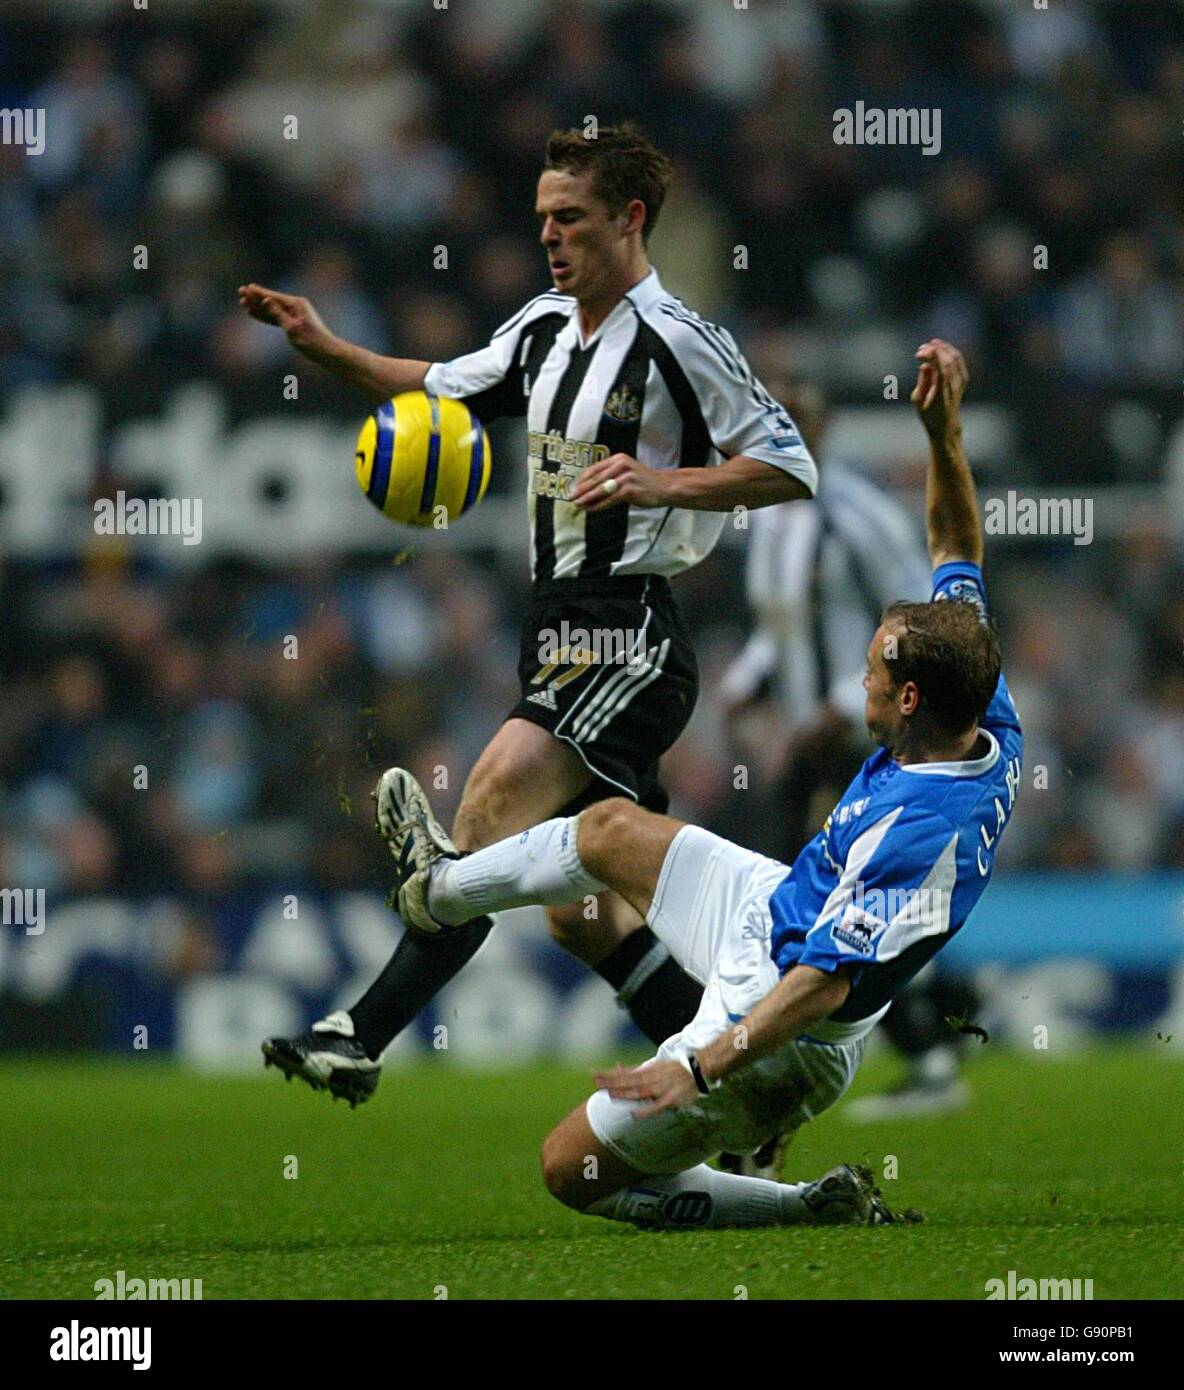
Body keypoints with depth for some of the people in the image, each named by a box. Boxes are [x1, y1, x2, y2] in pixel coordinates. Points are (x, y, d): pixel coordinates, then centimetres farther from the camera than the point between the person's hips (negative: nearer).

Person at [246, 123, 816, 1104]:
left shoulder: (677, 342, -10)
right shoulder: (546, 328, 14)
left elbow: (790, 467, -10)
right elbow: (444, 391, 30)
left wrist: (663, 483, -22)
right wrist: (324, 347, 19)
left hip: (634, 644, -9)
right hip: (561, 637, 9)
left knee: (497, 800, -24)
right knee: (584, 912, 7)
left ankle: (364, 1039, -29)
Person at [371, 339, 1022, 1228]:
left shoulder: (918, 833, -38)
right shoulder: (991, 729, -12)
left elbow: (825, 984, -37)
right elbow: (957, 552, 2)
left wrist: (701, 1068, -36)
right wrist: (946, 433, -8)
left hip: (783, 1033, -10)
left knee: (573, 1171, 1)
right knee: (614, 829, 25)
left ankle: (810, 1208, 3)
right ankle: (440, 886, 52)